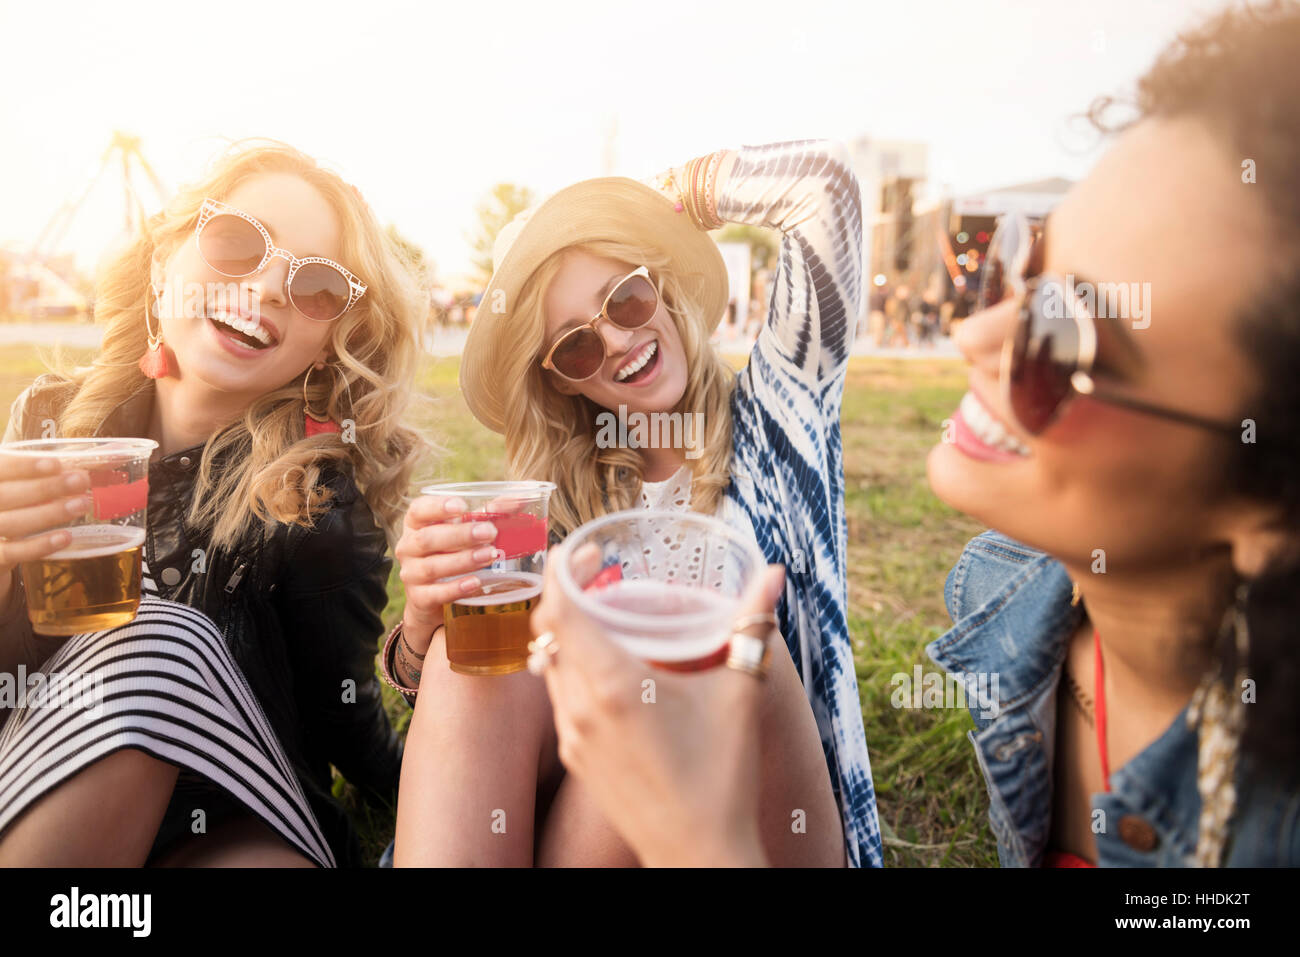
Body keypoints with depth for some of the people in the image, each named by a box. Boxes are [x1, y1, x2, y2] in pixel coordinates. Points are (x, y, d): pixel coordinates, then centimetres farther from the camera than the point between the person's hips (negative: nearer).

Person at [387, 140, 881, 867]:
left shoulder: (773, 411, 4)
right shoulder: (556, 498, 6)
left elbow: (826, 177, -2)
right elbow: (445, 673, 0)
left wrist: (663, 198, 9)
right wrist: (426, 622, -23)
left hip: (774, 823, -1)